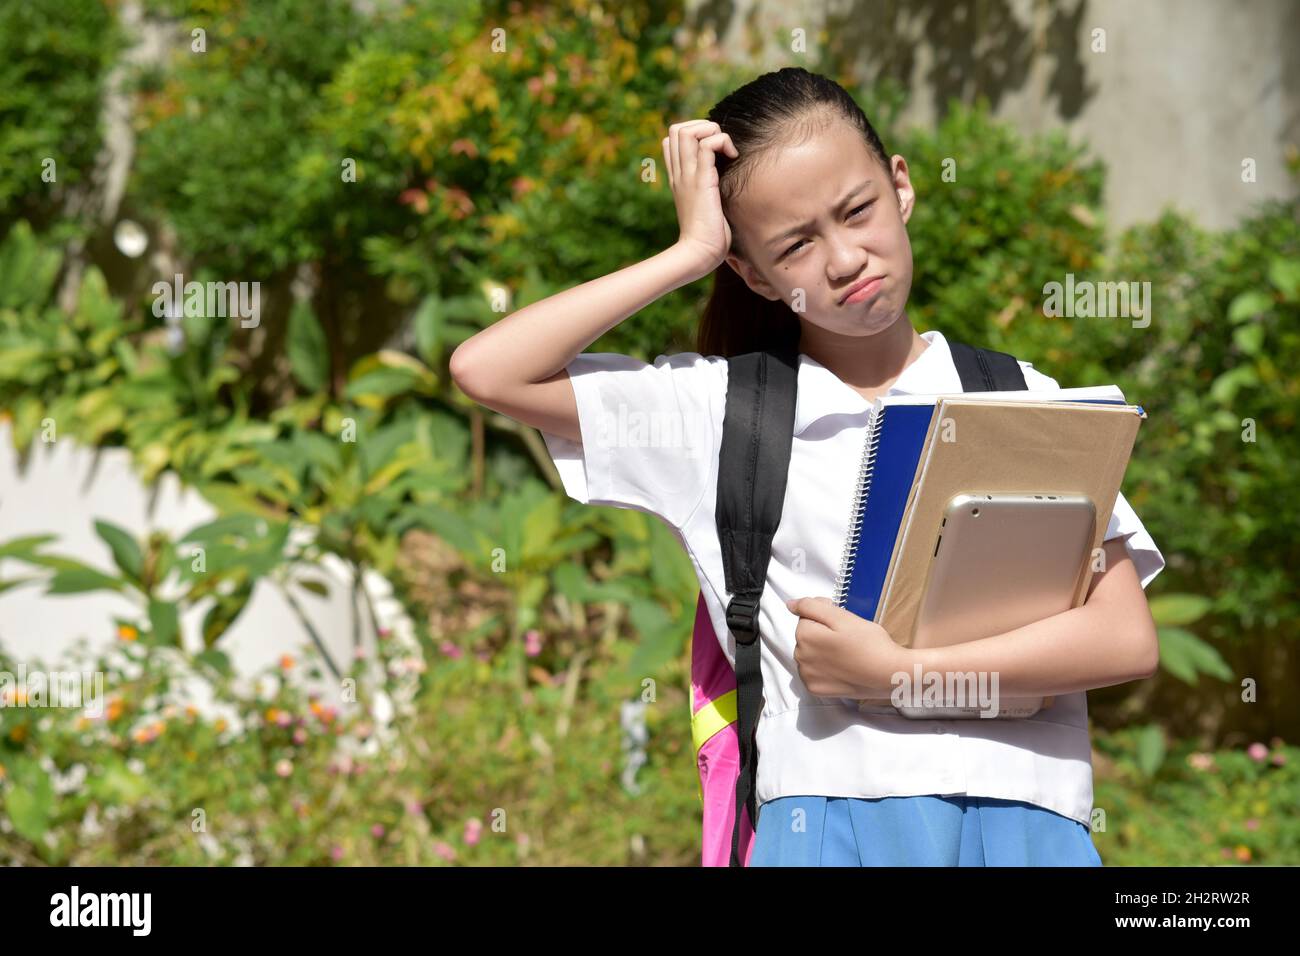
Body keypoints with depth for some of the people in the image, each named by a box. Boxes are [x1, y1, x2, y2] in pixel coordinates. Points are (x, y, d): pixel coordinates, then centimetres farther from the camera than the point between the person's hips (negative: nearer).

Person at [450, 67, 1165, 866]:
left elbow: (1129, 639, 3)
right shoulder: (720, 408, 11)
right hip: (834, 809, -1)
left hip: (1028, 809, 1)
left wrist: (899, 671, -6)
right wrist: (691, 253, 4)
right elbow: (485, 371, 1)